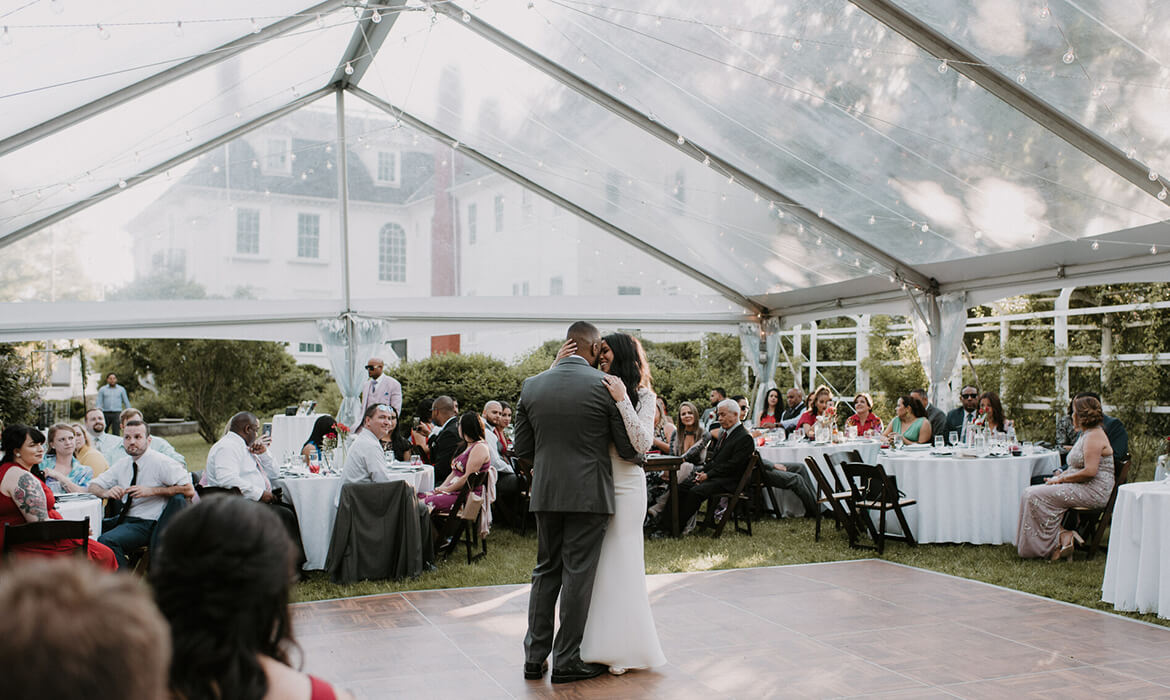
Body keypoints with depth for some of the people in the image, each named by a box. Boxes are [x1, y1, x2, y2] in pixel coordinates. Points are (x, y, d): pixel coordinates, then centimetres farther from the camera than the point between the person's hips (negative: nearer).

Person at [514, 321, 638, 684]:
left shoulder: (532, 385, 3)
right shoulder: (604, 385, -10)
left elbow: (522, 448, 6)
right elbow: (629, 447, -6)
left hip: (545, 493, 4)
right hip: (588, 494, -4)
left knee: (546, 572, 15)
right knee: (577, 576, 5)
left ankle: (534, 657, 18)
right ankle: (566, 661, 12)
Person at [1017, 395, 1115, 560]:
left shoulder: (1094, 436, -14)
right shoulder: (1086, 434, 19)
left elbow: (1090, 471, -23)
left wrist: (1062, 479, -14)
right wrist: (1062, 474, 7)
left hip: (1092, 492, -11)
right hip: (1082, 487, 11)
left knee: (1036, 495, -19)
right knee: (1031, 492, -3)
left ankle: (1060, 538, -9)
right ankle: (1063, 536, -11)